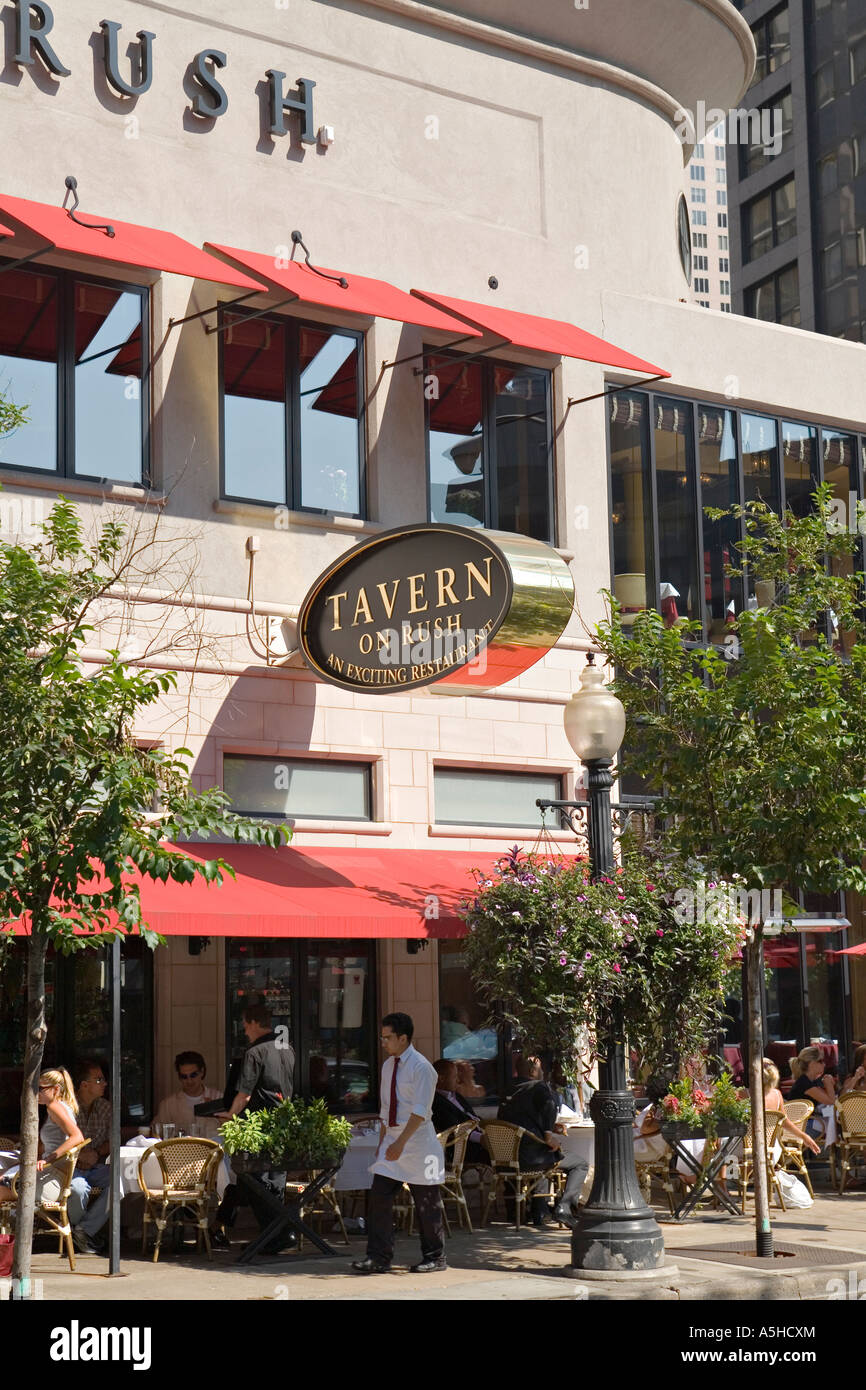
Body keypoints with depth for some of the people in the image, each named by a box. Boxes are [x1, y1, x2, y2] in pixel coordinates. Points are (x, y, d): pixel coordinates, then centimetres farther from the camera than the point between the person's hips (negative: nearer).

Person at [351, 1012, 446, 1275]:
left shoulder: (420, 1067, -13)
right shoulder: (388, 1066, 11)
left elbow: (420, 1111, -20)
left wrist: (400, 1143, -25)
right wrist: (382, 1143, 14)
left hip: (418, 1140, -7)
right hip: (392, 1138, 7)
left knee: (426, 1204, 3)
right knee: (379, 1197, -1)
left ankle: (434, 1257, 16)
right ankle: (379, 1257, 2)